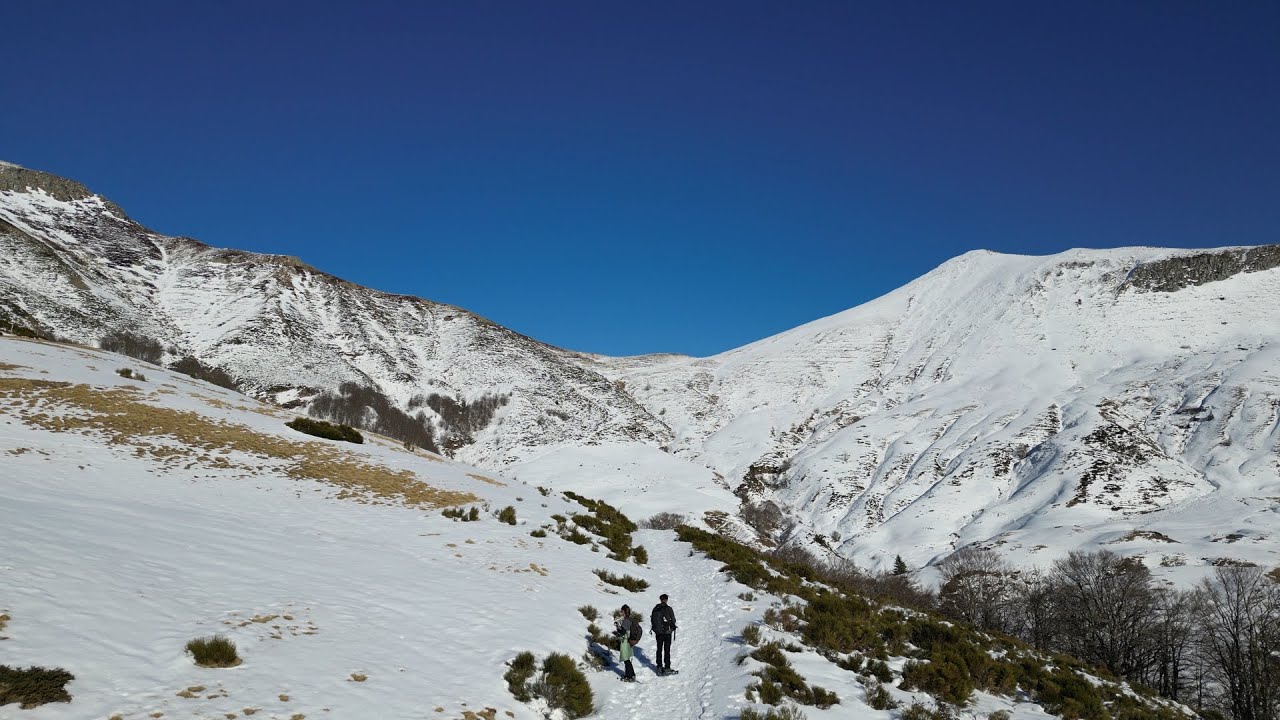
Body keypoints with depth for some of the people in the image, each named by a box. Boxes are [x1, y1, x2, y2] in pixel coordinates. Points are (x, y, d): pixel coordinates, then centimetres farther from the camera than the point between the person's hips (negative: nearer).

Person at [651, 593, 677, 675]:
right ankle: (667, 667, 3)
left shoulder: (655, 608, 1)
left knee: (659, 649, 14)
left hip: (658, 632, 4)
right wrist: (673, 627, 13)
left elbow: (652, 619, 7)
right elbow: (673, 620, -7)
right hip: (667, 631, -4)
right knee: (667, 650, 2)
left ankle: (659, 667, 16)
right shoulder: (668, 609, -12)